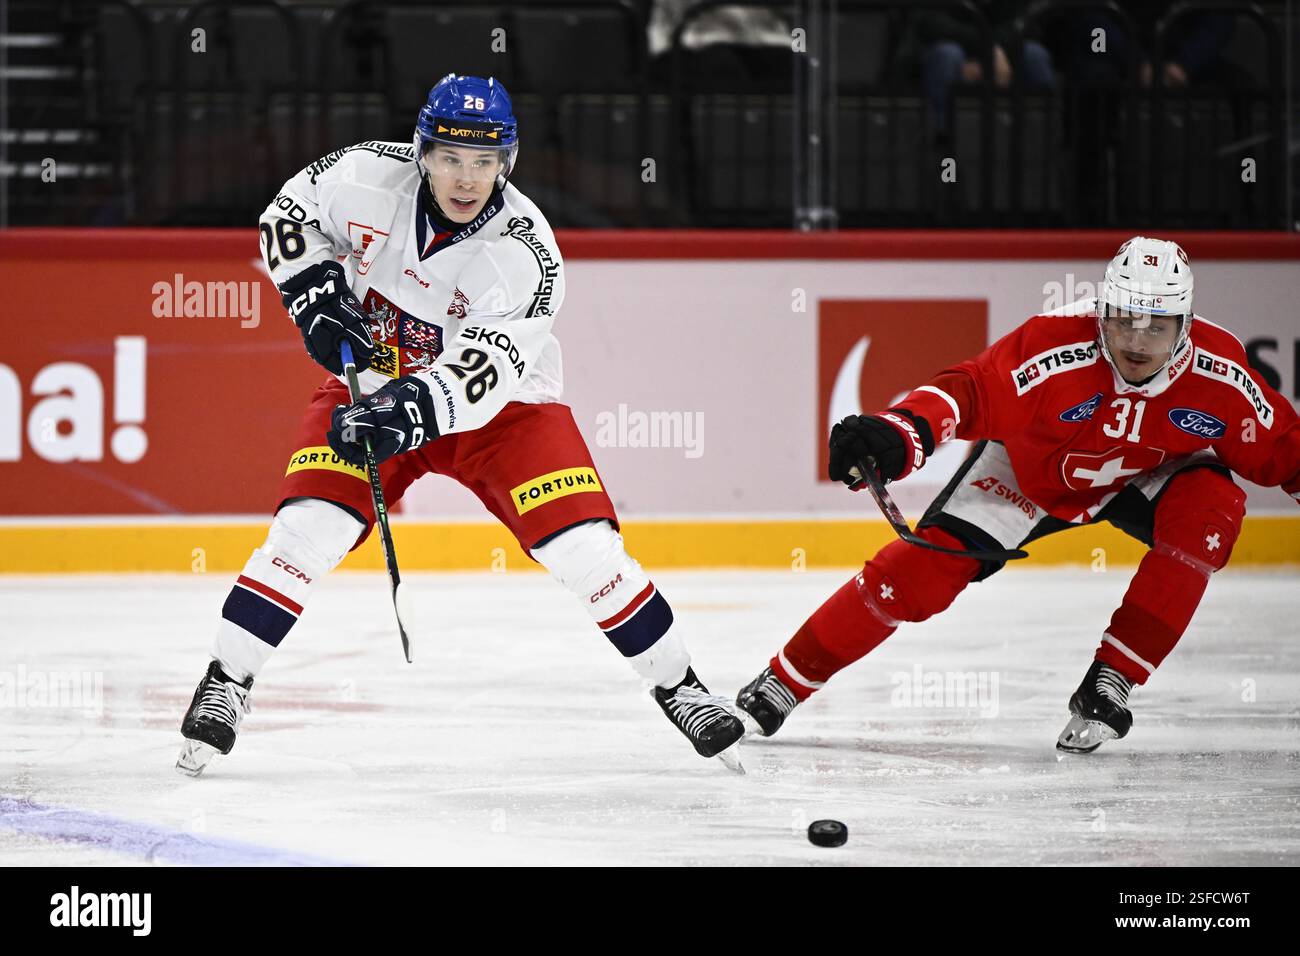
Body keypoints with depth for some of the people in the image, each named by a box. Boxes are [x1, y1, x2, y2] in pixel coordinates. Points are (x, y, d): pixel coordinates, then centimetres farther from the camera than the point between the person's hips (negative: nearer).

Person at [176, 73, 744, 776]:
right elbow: (288, 216, 0)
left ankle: (677, 685, 6)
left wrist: (415, 408, -49)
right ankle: (225, 684, -2)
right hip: (370, 386, 2)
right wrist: (313, 292, -15)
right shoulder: (369, 176, -19)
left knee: (583, 546, -13)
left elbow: (484, 371, -33)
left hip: (500, 404, -1)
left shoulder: (523, 251, -26)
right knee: (306, 531, -18)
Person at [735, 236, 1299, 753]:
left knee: (1211, 509, -28)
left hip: (1145, 476, 2)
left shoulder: (1219, 372, -27)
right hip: (1027, 471, -2)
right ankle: (782, 684, -1)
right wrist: (897, 434, -59)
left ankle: (1110, 682, -18)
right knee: (925, 566, -14)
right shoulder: (1052, 350, -36)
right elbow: (969, 391, -42)